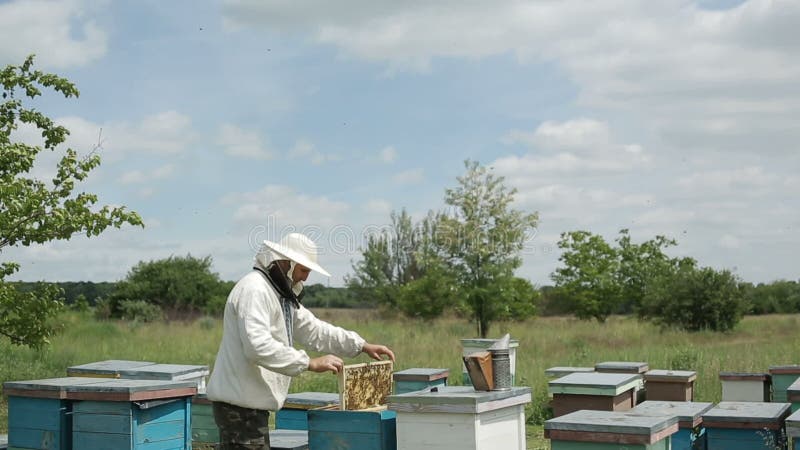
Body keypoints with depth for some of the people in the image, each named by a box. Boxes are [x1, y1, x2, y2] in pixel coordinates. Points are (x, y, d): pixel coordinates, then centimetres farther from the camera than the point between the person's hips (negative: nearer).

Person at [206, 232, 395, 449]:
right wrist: (310, 363, -28)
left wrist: (362, 346, 16)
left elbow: (314, 330, 23)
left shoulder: (283, 296, 17)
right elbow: (258, 346, -29)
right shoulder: (254, 289, -17)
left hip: (252, 402, 11)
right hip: (240, 402, -11)